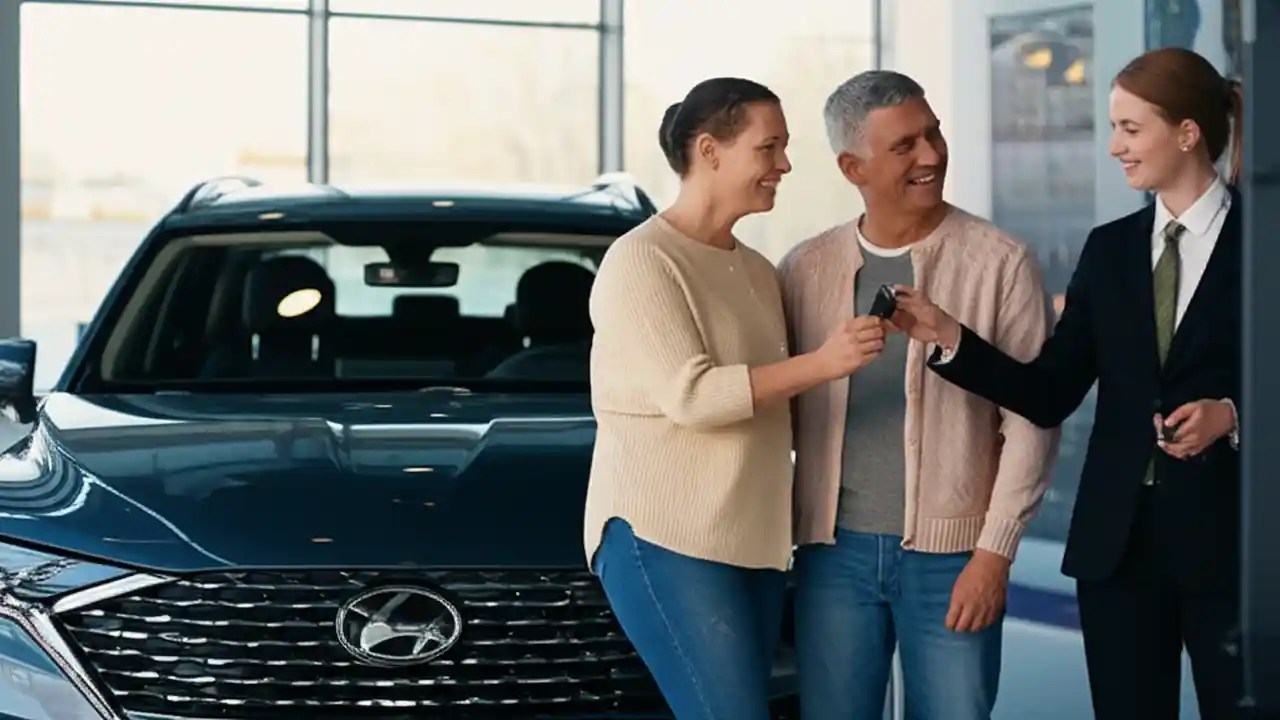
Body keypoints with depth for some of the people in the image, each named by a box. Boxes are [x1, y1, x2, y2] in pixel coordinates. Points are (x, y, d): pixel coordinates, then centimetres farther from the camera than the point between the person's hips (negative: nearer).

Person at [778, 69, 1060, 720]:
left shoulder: (1001, 264, -3)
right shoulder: (805, 270, 6)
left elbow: (1030, 424, -4)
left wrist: (994, 552, -9)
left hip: (951, 557, -3)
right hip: (835, 551, 3)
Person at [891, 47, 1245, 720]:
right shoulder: (1109, 248, 9)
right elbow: (1049, 396, 3)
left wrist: (1230, 414, -20)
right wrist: (949, 337, -7)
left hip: (1227, 536, -4)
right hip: (1118, 537, 4)